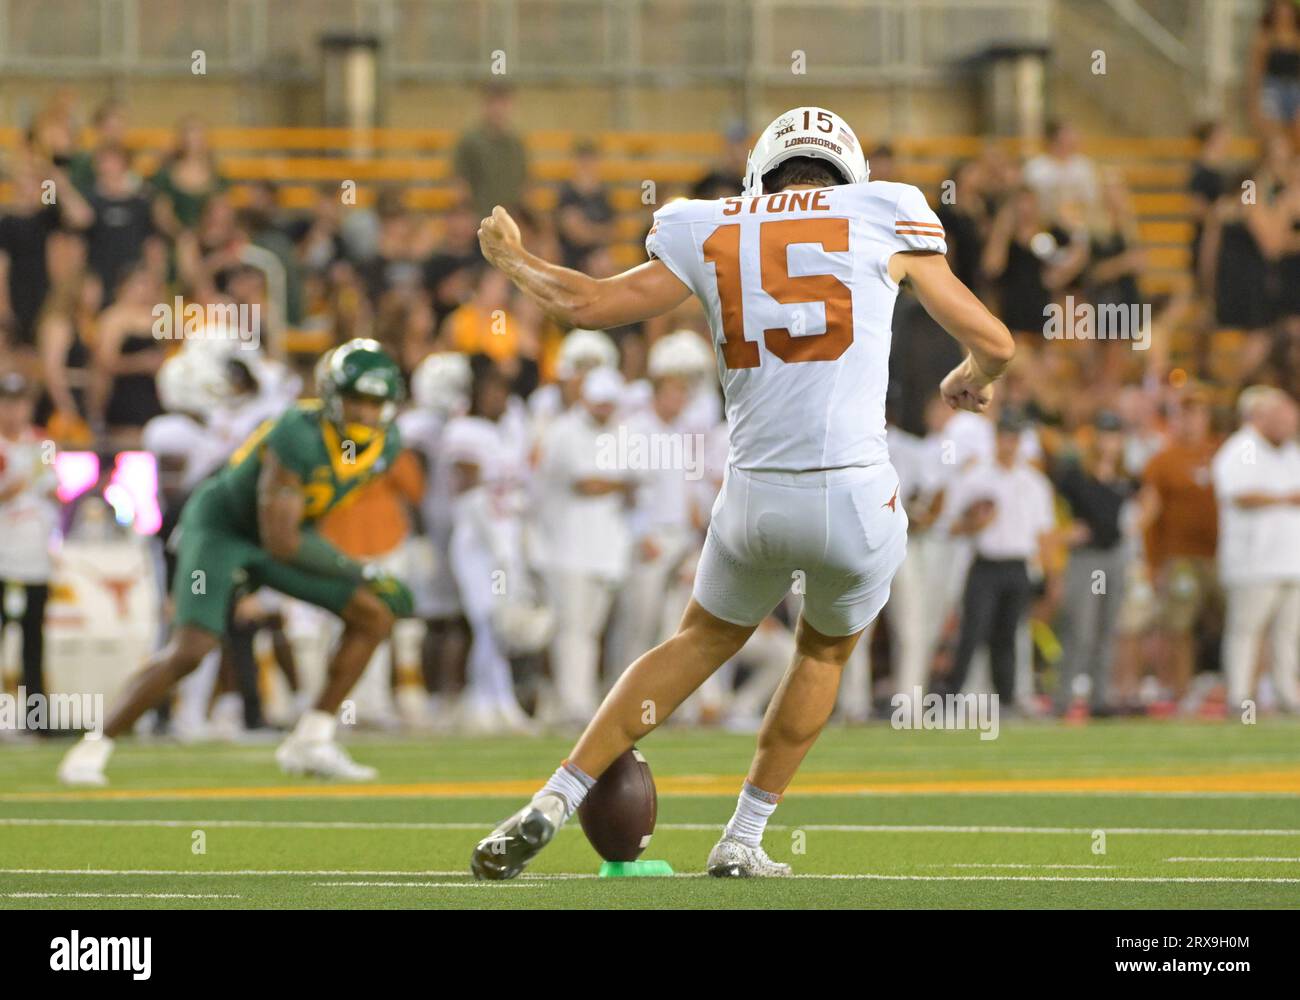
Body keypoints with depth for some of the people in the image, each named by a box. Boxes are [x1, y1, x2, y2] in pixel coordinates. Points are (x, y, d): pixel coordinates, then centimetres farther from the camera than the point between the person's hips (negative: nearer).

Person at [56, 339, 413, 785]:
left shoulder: (384, 444, -10)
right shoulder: (299, 436, -34)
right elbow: (281, 542, -32)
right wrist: (356, 571, -26)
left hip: (278, 533, 7)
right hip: (221, 525, -7)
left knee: (375, 614, -3)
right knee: (190, 649, -21)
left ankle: (310, 742, 3)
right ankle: (93, 749, -8)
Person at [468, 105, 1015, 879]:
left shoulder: (710, 233, 11)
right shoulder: (882, 216, 6)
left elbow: (587, 303, 16)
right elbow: (995, 342, 11)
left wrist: (513, 259, 35)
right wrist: (974, 379, 34)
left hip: (755, 497, 2)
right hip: (856, 496, -2)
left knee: (706, 641, 26)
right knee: (826, 651, 27)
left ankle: (553, 805, 17)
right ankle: (743, 842, 28)